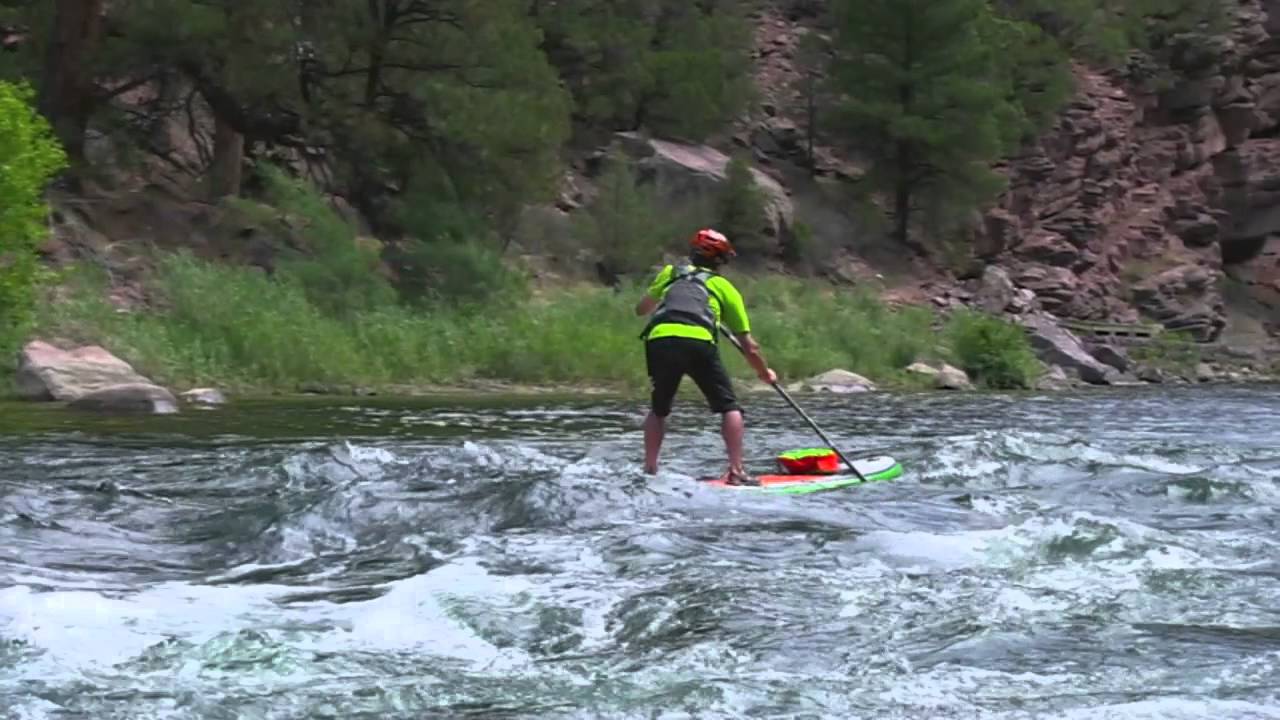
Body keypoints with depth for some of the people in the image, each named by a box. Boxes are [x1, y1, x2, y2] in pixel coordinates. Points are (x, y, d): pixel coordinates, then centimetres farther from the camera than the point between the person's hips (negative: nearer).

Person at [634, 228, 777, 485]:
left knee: (658, 410, 23)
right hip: (698, 342, -3)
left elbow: (641, 309, 42)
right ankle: (736, 471, 1)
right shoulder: (723, 286, 25)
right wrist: (765, 373, 42)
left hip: (658, 341, 3)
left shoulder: (670, 273, 29)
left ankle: (649, 471, 17)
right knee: (729, 407, 10)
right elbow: (749, 346, 26)